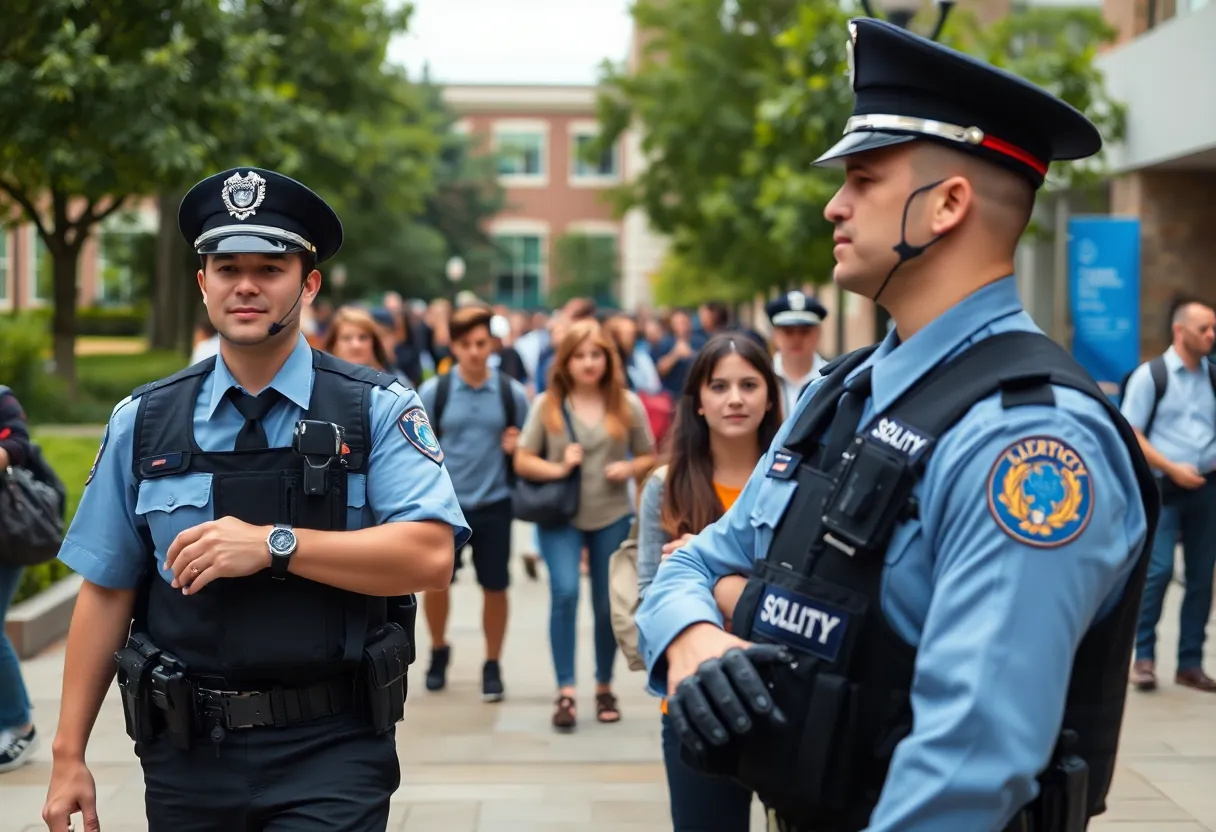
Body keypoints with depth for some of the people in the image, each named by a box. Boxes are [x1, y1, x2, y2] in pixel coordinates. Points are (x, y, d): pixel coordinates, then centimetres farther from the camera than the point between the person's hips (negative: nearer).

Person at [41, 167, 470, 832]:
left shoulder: (377, 412, -2)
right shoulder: (142, 422, 6)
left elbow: (431, 557, -14)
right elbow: (105, 592, 7)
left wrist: (272, 545, -20)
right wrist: (69, 756, 5)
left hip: (330, 754, -2)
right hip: (185, 753, 3)